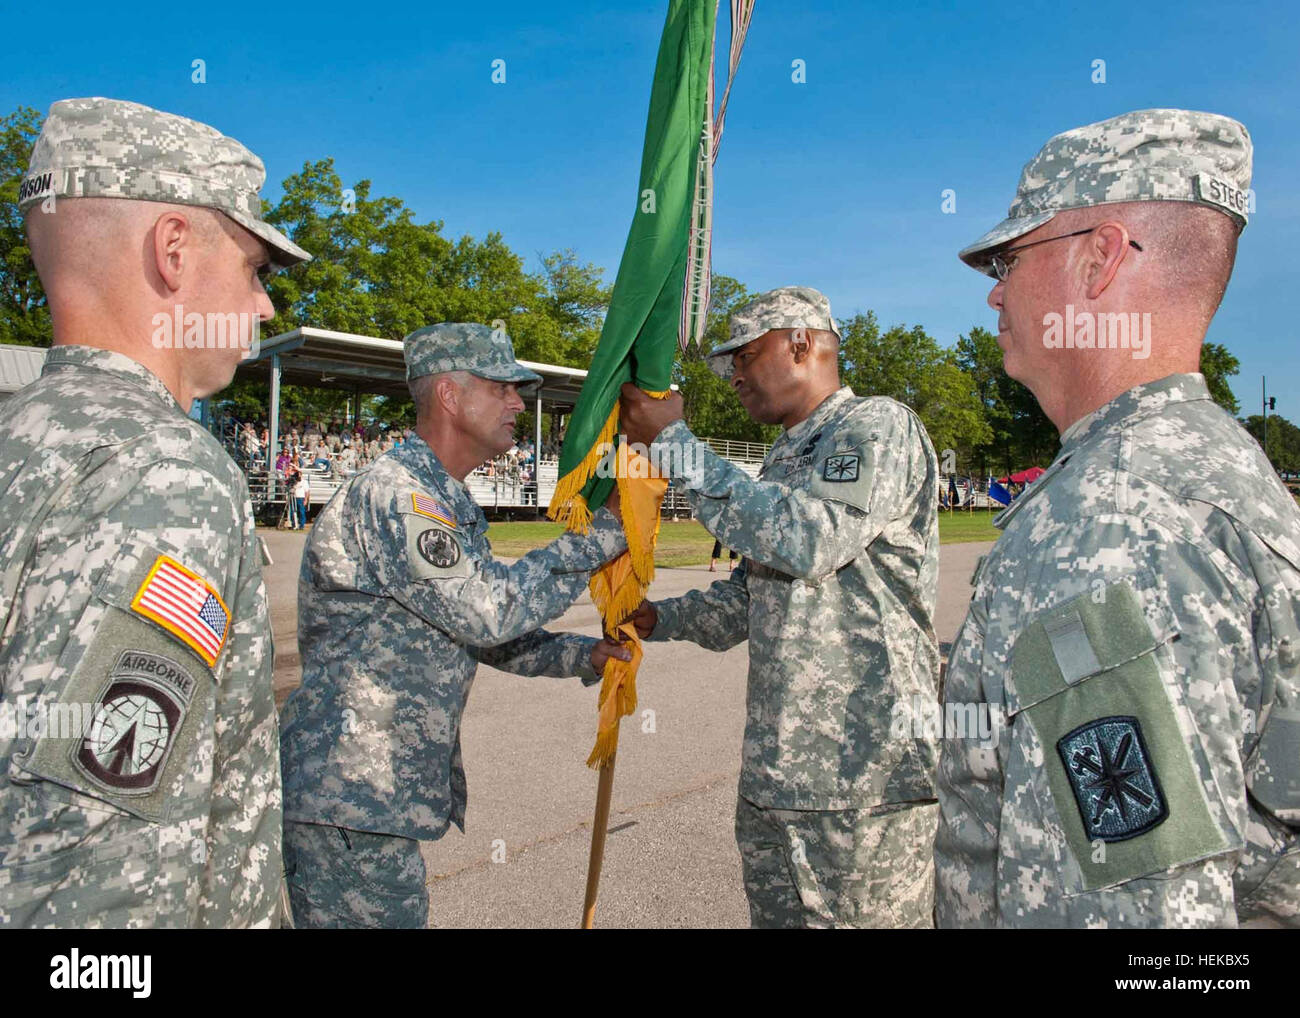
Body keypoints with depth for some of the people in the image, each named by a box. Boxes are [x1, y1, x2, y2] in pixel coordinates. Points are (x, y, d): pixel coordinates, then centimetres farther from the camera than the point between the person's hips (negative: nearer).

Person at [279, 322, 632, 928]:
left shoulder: (449, 503, 15)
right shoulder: (395, 493, -18)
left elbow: (486, 636, 17)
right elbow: (491, 610, -24)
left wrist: (583, 656, 3)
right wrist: (604, 535, -16)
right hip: (349, 800, -10)